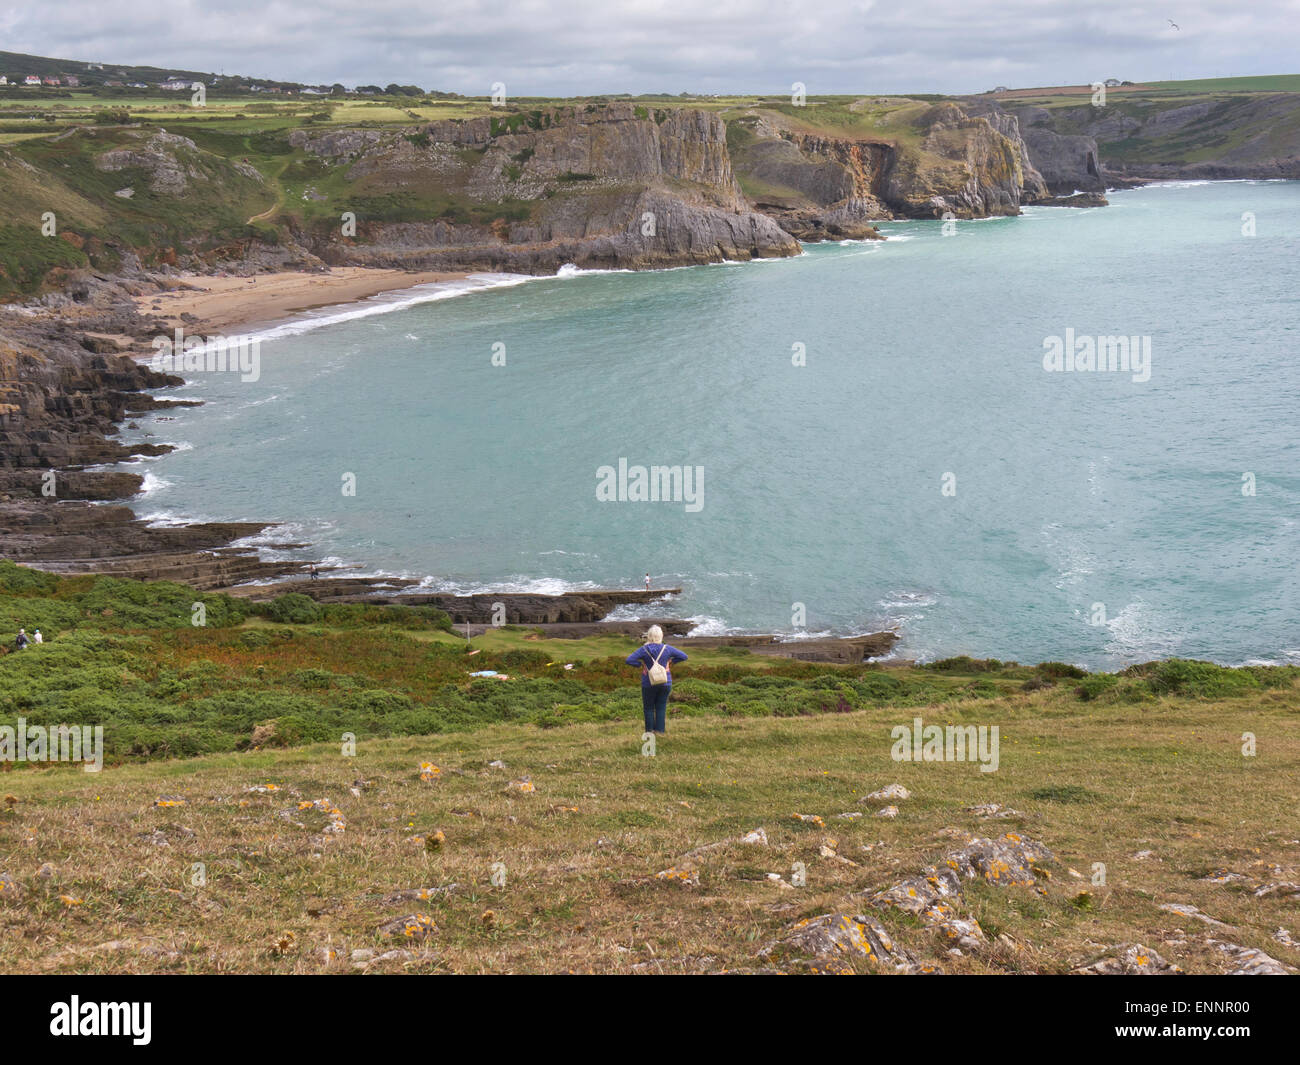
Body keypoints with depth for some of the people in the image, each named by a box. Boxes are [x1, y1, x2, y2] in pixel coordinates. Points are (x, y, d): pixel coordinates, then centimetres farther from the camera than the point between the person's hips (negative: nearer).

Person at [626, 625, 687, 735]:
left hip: (649, 683, -2)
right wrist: (670, 662, 6)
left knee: (648, 707, 12)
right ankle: (660, 730, 11)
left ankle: (650, 731, 13)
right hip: (665, 683, 2)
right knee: (661, 707, 11)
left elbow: (629, 660, -18)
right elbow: (684, 656, -2)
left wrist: (641, 664, -4)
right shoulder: (666, 649, -8)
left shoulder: (644, 649, -13)